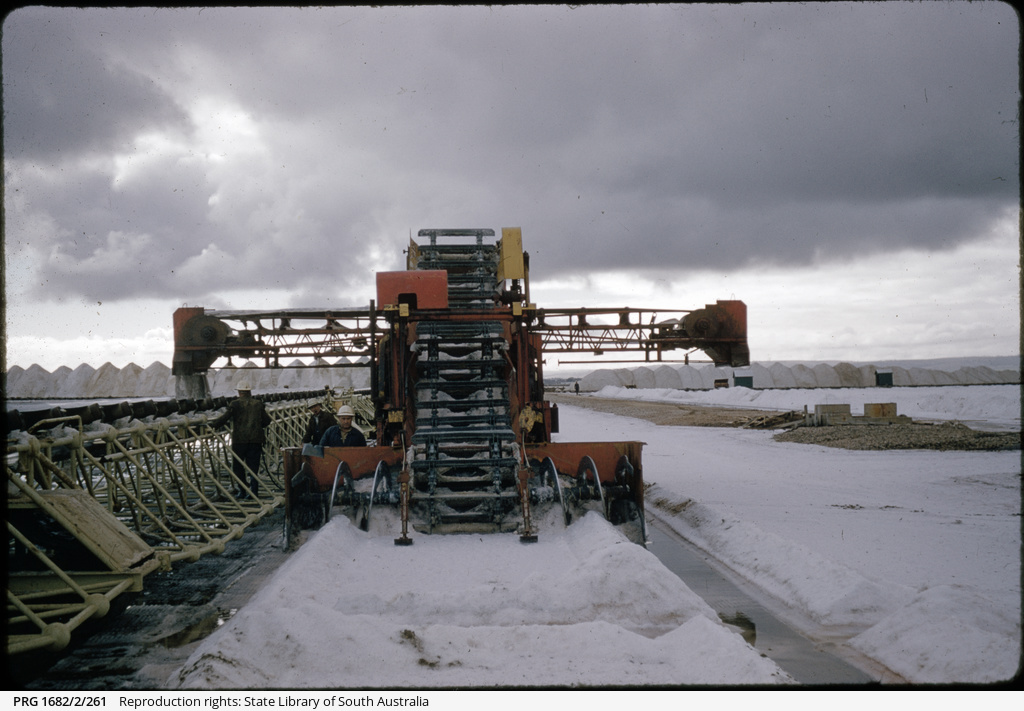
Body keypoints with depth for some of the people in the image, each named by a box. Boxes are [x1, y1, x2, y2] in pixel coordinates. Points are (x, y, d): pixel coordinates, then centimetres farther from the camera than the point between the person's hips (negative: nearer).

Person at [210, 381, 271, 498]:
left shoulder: (235, 404, -3)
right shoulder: (258, 404, 7)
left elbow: (225, 418, -14)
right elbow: (266, 421, 8)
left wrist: (213, 425, -7)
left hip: (239, 439, -3)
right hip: (255, 439, 3)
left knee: (238, 466, 8)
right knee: (253, 466, 7)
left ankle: (242, 491, 7)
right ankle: (254, 491, 3)